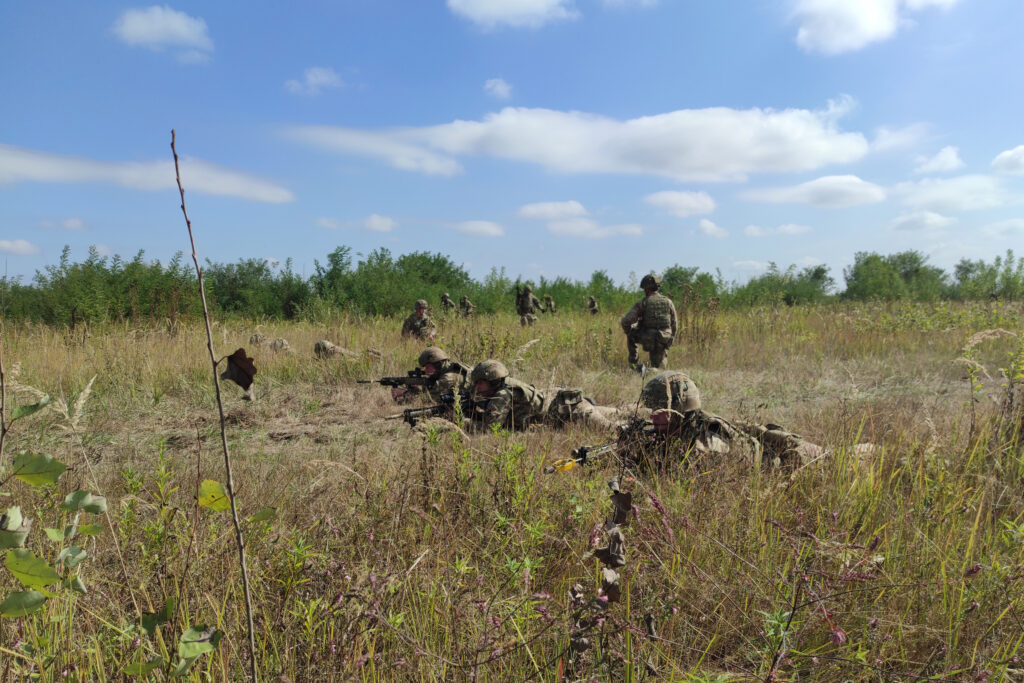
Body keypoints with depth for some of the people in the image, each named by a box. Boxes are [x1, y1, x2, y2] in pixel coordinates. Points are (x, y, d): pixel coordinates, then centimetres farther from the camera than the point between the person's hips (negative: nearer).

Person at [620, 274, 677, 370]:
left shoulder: (642, 303, -7)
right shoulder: (668, 302, 4)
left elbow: (626, 321, -11)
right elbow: (673, 323, 10)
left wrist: (628, 332, 10)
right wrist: (671, 340, 23)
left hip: (647, 339, -4)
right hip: (663, 341, 4)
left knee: (631, 333, 27)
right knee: (657, 367, 30)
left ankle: (633, 361, 24)